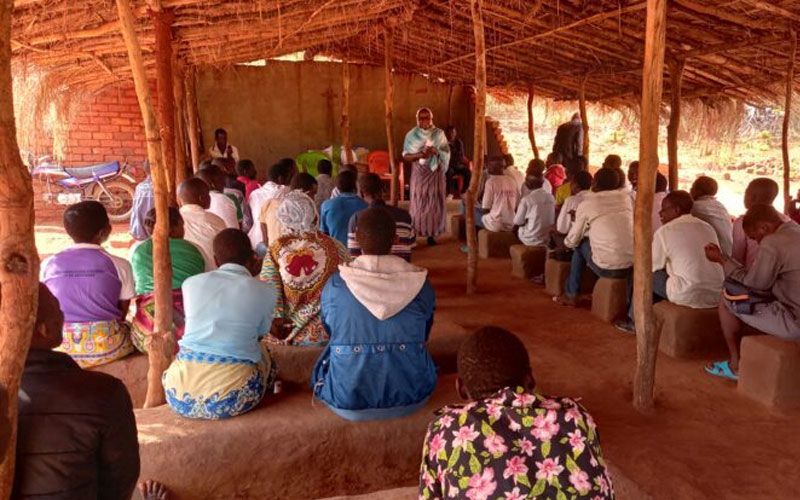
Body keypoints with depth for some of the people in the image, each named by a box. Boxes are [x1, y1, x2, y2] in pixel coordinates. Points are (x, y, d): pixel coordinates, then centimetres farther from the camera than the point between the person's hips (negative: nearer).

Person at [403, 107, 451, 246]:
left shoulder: (439, 134, 3)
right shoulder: (411, 135, 0)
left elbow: (447, 152, 3)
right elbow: (405, 156, -3)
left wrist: (436, 151, -17)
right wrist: (419, 155, -21)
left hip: (435, 174, 1)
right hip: (419, 174, -1)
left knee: (434, 203, 2)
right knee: (418, 203, -3)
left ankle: (432, 234, 10)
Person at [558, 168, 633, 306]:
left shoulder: (587, 203, -3)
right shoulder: (626, 198, 8)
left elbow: (572, 241, 6)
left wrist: (567, 242, 29)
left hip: (606, 268, -5)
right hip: (632, 265, 5)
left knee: (581, 244, 21)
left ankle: (571, 295, 30)